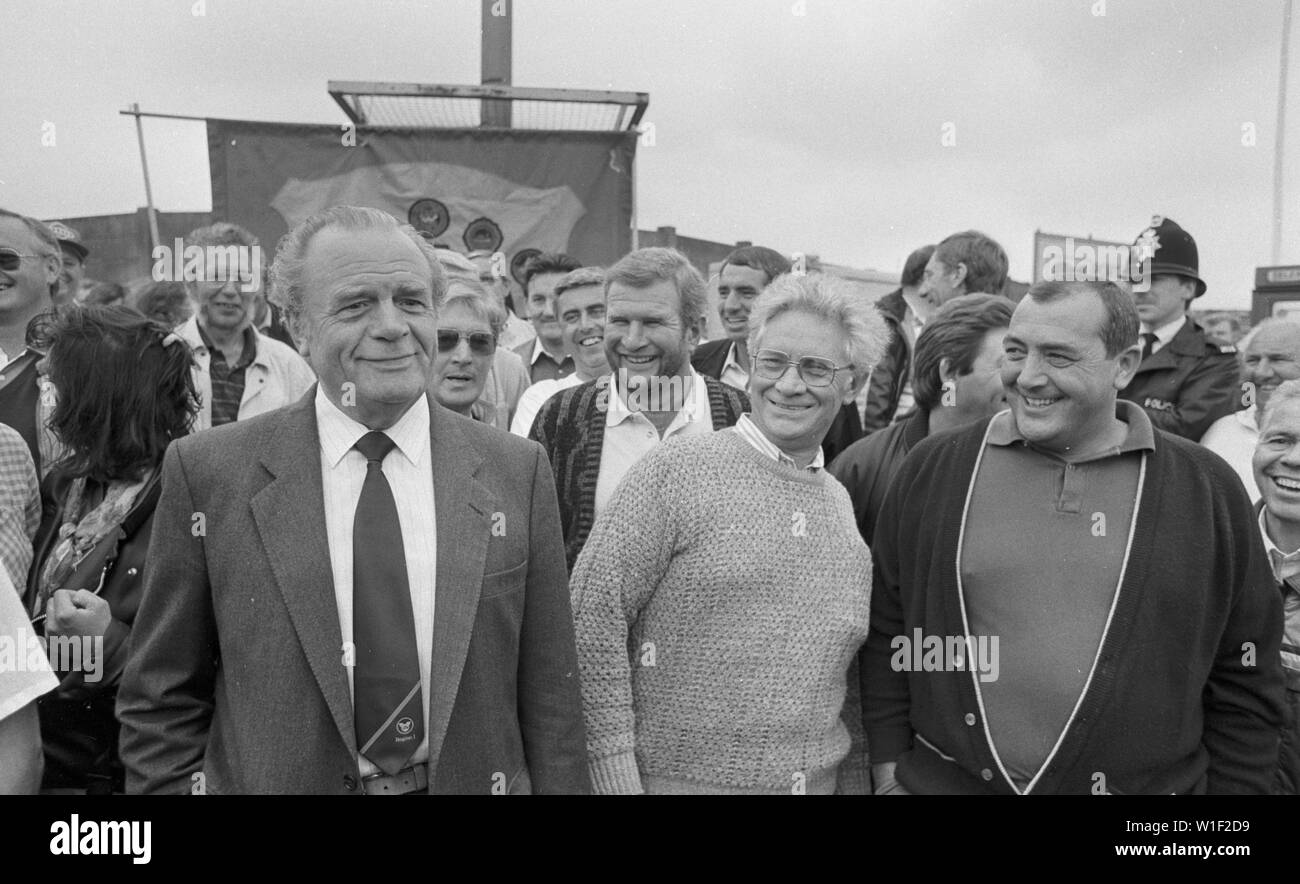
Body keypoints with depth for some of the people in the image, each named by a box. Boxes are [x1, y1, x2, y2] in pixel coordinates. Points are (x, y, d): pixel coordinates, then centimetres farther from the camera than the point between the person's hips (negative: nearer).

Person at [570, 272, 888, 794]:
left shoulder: (844, 507, 6)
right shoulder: (673, 472, -11)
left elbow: (849, 682, 13)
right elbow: (592, 619, -13)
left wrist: (855, 781, 8)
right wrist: (618, 780, -15)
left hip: (817, 782, 5)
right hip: (674, 778, -4)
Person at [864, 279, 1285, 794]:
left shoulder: (1208, 490, -4)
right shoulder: (931, 469, -4)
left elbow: (1243, 688, 1)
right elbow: (886, 637, 0)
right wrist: (889, 774, -2)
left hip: (1146, 784, 0)